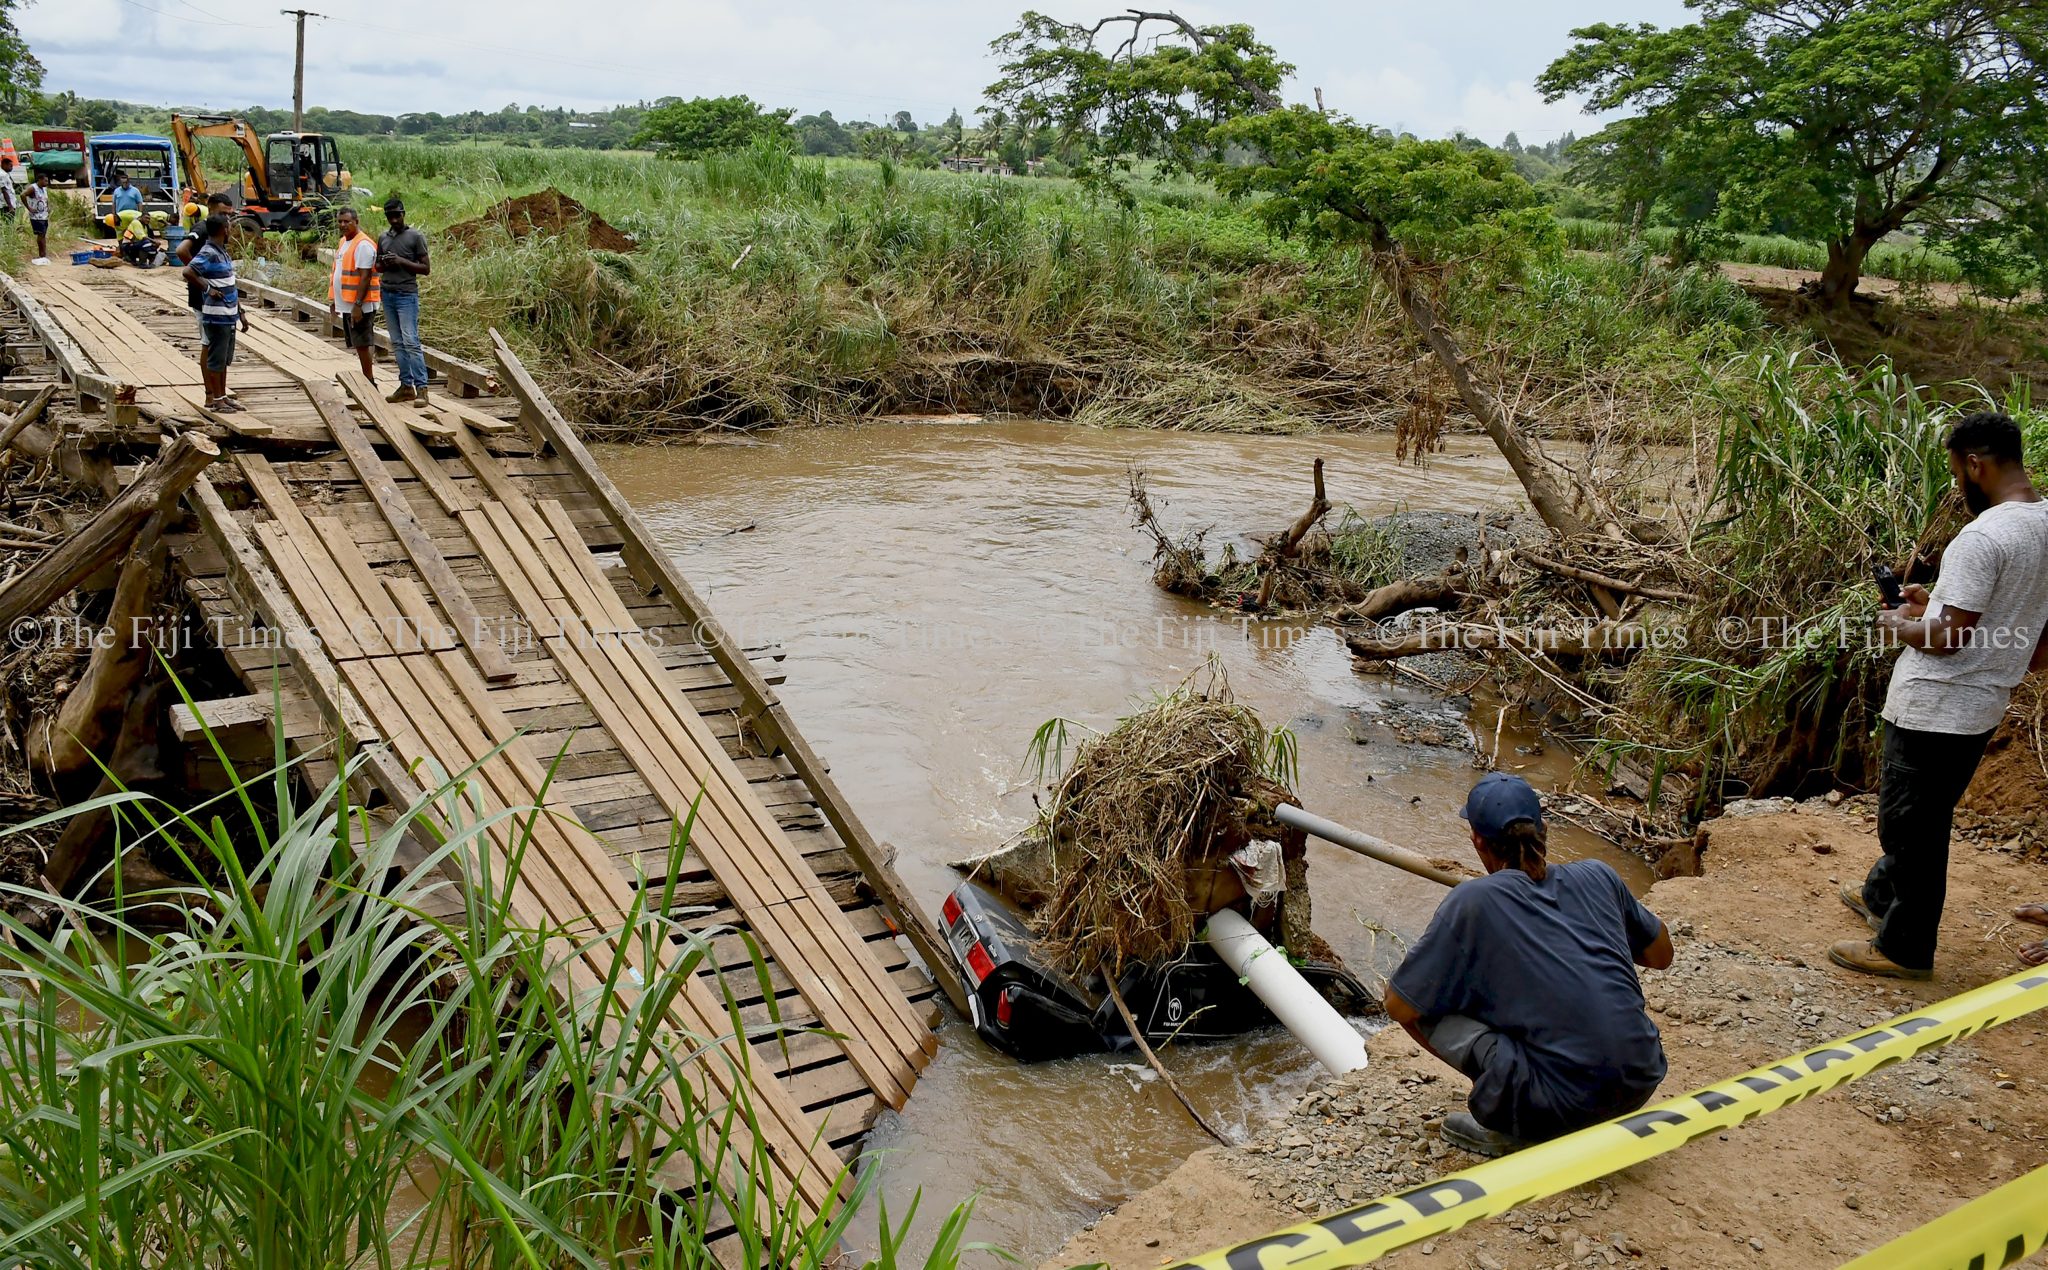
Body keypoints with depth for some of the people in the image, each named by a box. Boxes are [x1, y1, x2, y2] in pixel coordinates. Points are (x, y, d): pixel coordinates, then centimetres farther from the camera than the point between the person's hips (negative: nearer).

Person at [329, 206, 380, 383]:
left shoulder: (362, 245, -14)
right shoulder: (344, 242, 16)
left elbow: (365, 277, -20)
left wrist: (358, 305, -24)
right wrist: (334, 300, 21)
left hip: (359, 306, -9)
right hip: (346, 305, 9)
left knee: (362, 345, -7)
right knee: (358, 345, 11)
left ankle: (370, 383, -1)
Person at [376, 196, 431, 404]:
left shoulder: (415, 237, -3)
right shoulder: (383, 238, 14)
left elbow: (426, 268, -4)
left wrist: (402, 261, -16)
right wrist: (383, 263, 0)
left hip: (407, 295, -6)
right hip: (388, 294, 6)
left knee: (411, 342, -12)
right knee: (397, 343, 5)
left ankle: (421, 388, -13)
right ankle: (406, 386, 8)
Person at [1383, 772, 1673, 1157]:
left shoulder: (1472, 902, -7)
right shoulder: (1598, 876, 6)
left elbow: (1399, 1007, -2)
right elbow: (1661, 955, 22)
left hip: (1563, 1107, -5)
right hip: (1642, 1085, 6)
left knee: (1425, 1008, 4)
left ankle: (1508, 1129, 4)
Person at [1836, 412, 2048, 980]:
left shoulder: (1983, 536, -24)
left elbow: (1949, 637, -24)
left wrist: (1899, 624, -6)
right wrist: (1938, 601, 14)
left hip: (1935, 706, -9)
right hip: (1984, 702, 9)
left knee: (1913, 823, 3)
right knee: (1920, 813, 26)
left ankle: (1904, 948, 14)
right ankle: (1882, 895, 44)